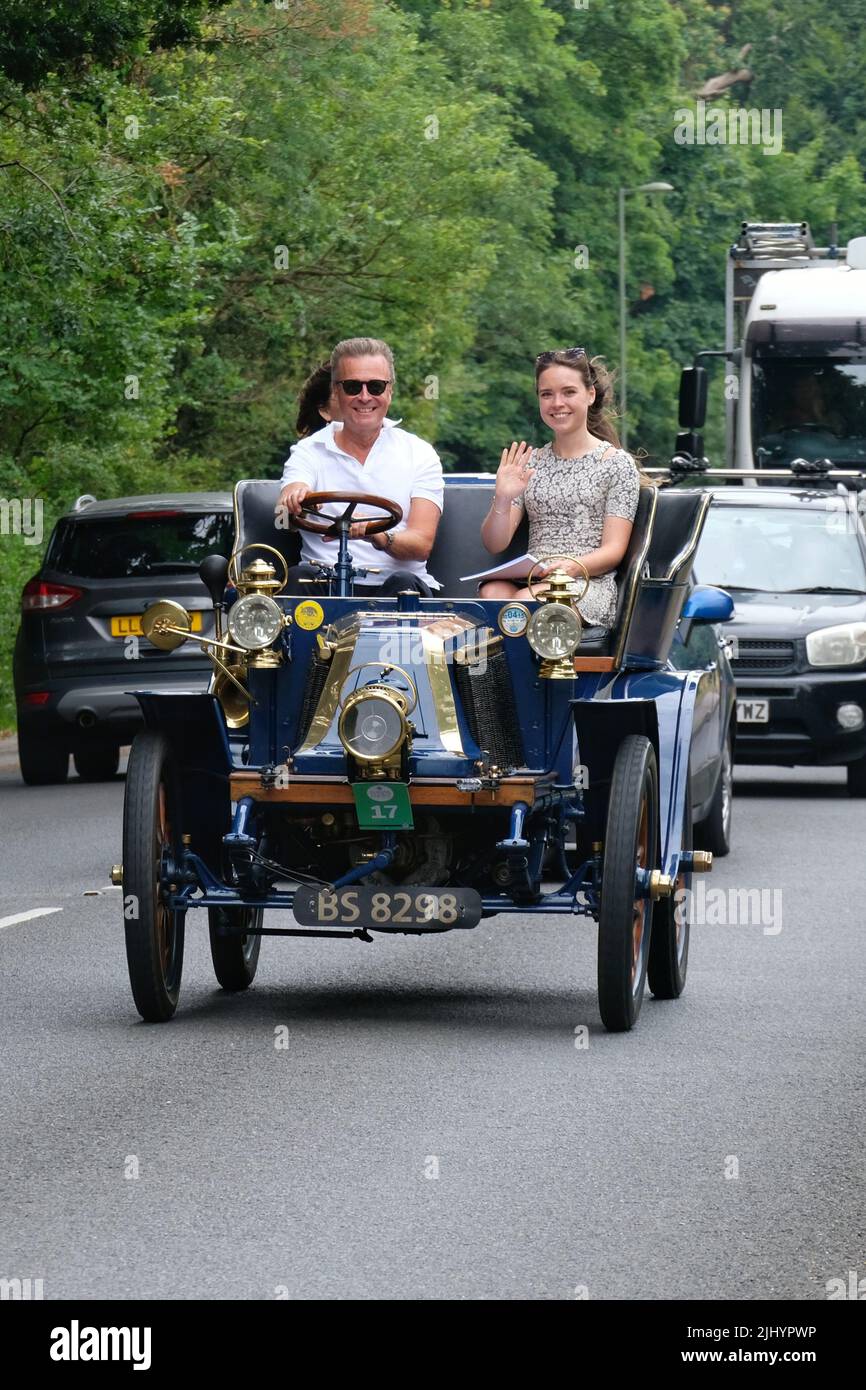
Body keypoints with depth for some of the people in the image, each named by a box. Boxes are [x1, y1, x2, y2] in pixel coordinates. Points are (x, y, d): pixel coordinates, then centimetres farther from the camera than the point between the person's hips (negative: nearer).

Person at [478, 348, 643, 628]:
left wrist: (572, 567, -21)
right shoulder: (530, 463, 19)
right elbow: (494, 544, 12)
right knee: (492, 592, -33)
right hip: (531, 582, 3)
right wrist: (502, 501, -8)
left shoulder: (617, 464, 7)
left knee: (525, 602, -36)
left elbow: (613, 552, 0)